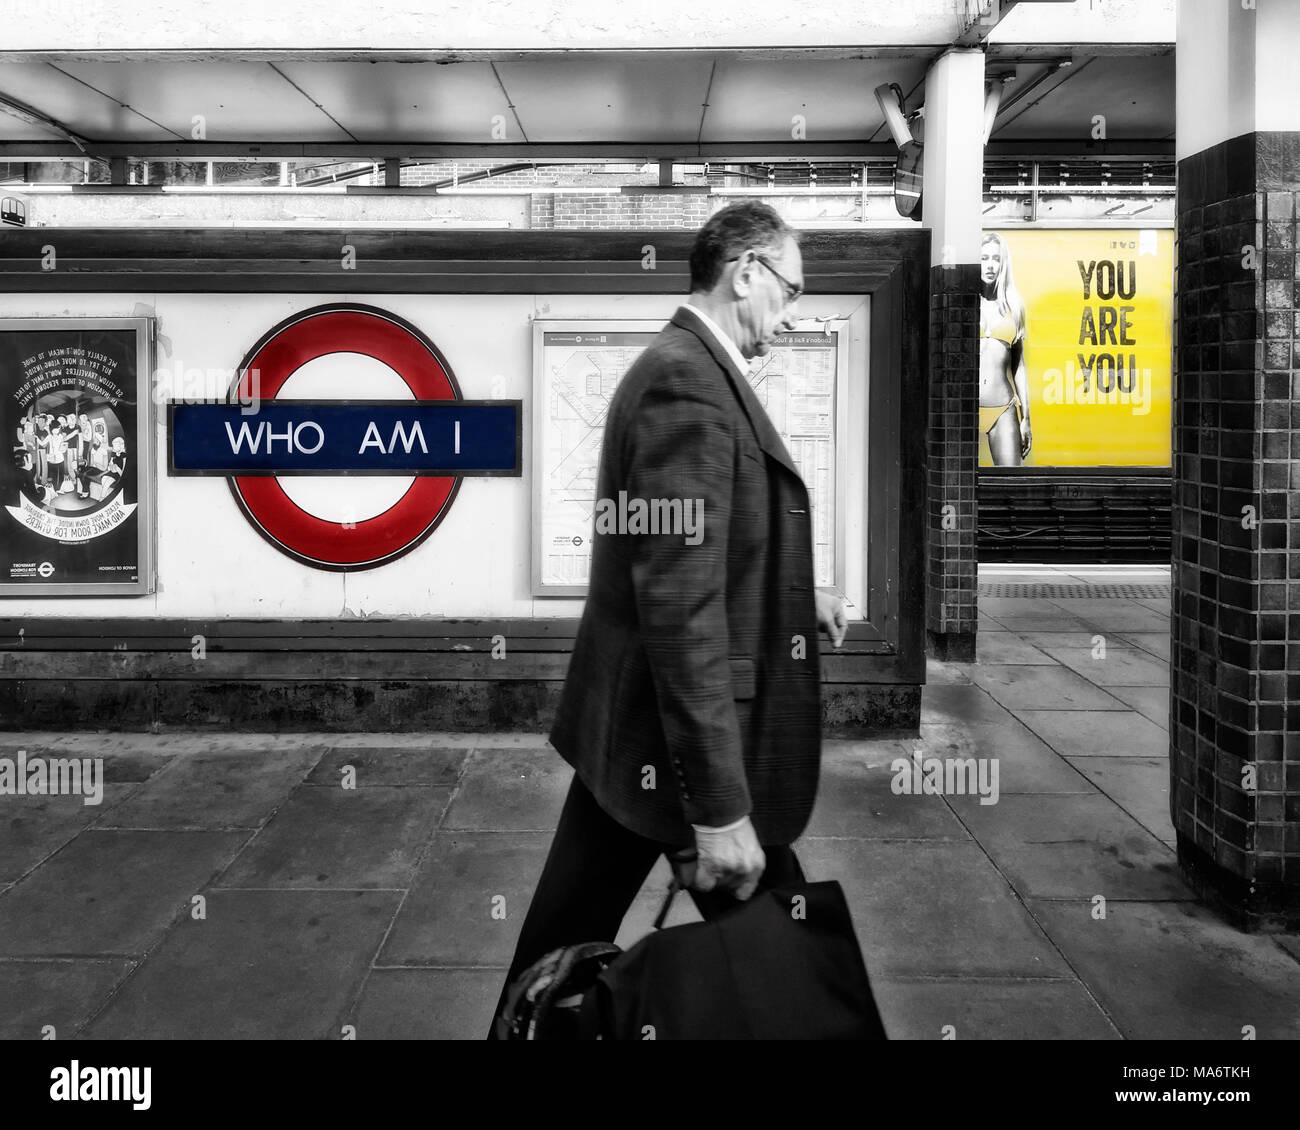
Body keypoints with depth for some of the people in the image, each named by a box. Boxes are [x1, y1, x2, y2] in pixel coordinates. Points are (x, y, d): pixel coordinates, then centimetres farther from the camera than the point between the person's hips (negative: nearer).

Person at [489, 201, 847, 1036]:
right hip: (679, 745, -10)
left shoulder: (682, 371, 12)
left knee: (568, 950, 18)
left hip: (630, 727, 10)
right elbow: (680, 605, -26)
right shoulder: (688, 384, -20)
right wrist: (720, 805, -26)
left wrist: (793, 598, 11)